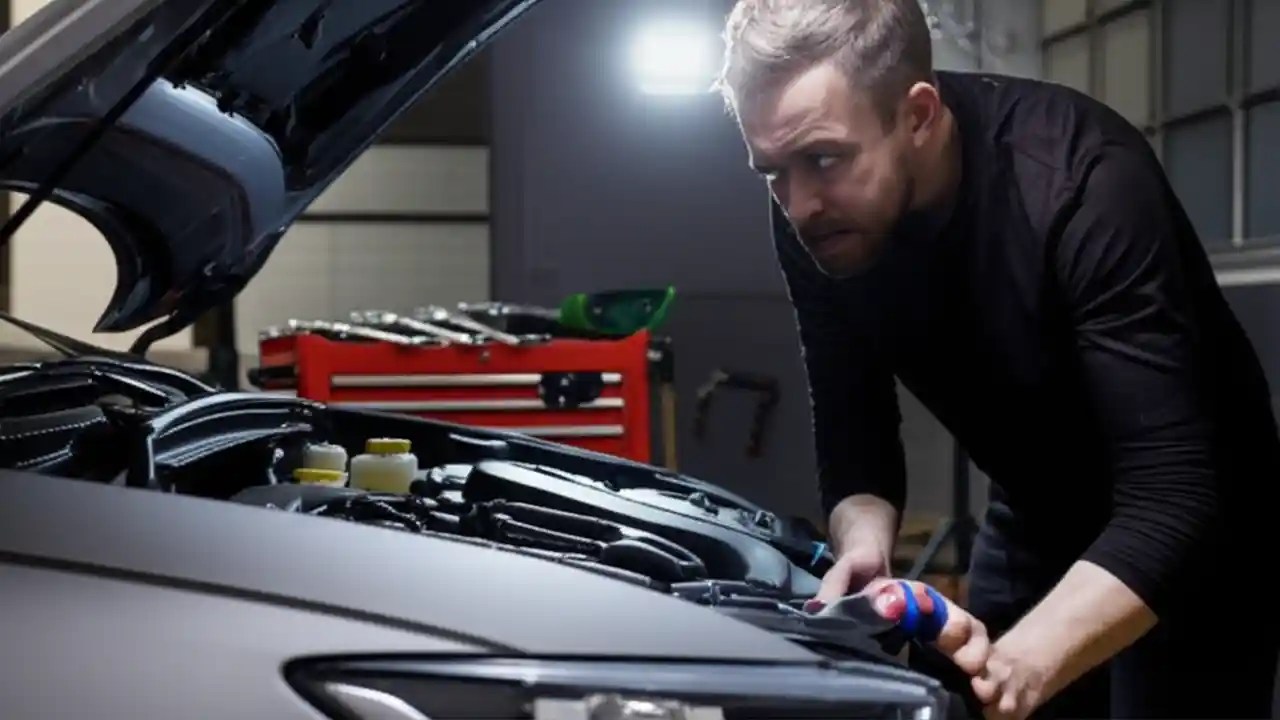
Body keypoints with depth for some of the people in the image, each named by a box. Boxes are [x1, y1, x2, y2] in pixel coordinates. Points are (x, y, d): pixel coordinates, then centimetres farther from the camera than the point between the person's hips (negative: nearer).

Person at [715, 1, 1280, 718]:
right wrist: (863, 549, -29)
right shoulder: (815, 223, -17)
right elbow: (854, 436, -8)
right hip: (1034, 524, 5)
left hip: (1182, 531, -5)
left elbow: (1173, 500, -38)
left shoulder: (1083, 184, -34)